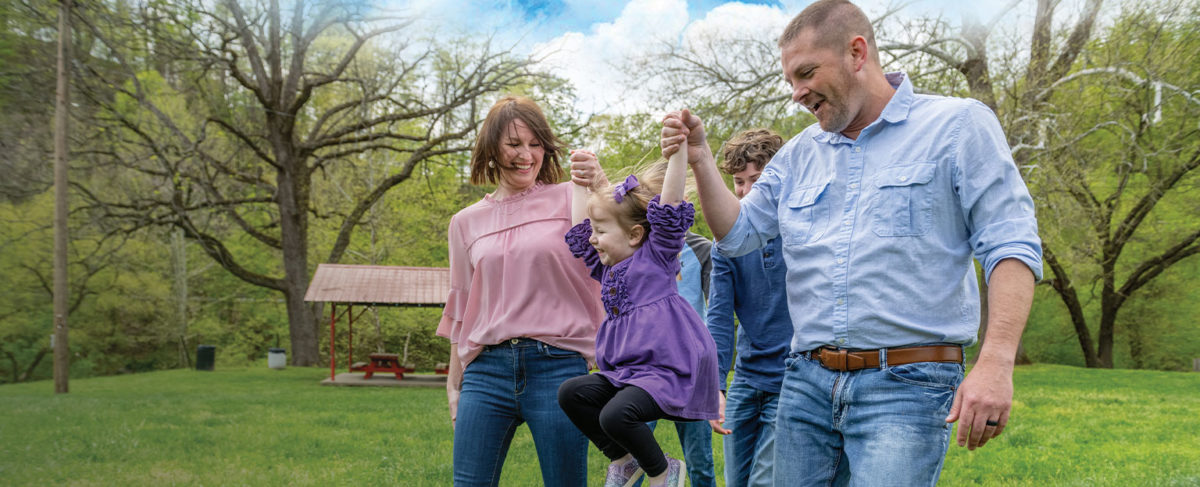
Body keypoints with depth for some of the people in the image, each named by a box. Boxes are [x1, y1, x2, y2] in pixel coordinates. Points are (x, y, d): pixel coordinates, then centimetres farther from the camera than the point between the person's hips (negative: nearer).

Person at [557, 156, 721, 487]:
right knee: (571, 393, -7)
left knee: (616, 414, -28)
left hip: (668, 373, -8)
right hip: (625, 372, 8)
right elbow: (580, 229, 26)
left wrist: (678, 154, -20)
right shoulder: (608, 268, 17)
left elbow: (669, 207, -14)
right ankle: (622, 459, 9)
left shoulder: (657, 255, -2)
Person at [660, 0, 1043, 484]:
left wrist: (996, 361, -19)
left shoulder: (958, 126, -1)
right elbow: (737, 233, 19)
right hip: (807, 381, 6)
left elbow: (1009, 245, -7)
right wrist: (699, 158, 4)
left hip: (905, 387, -5)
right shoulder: (800, 153, 16)